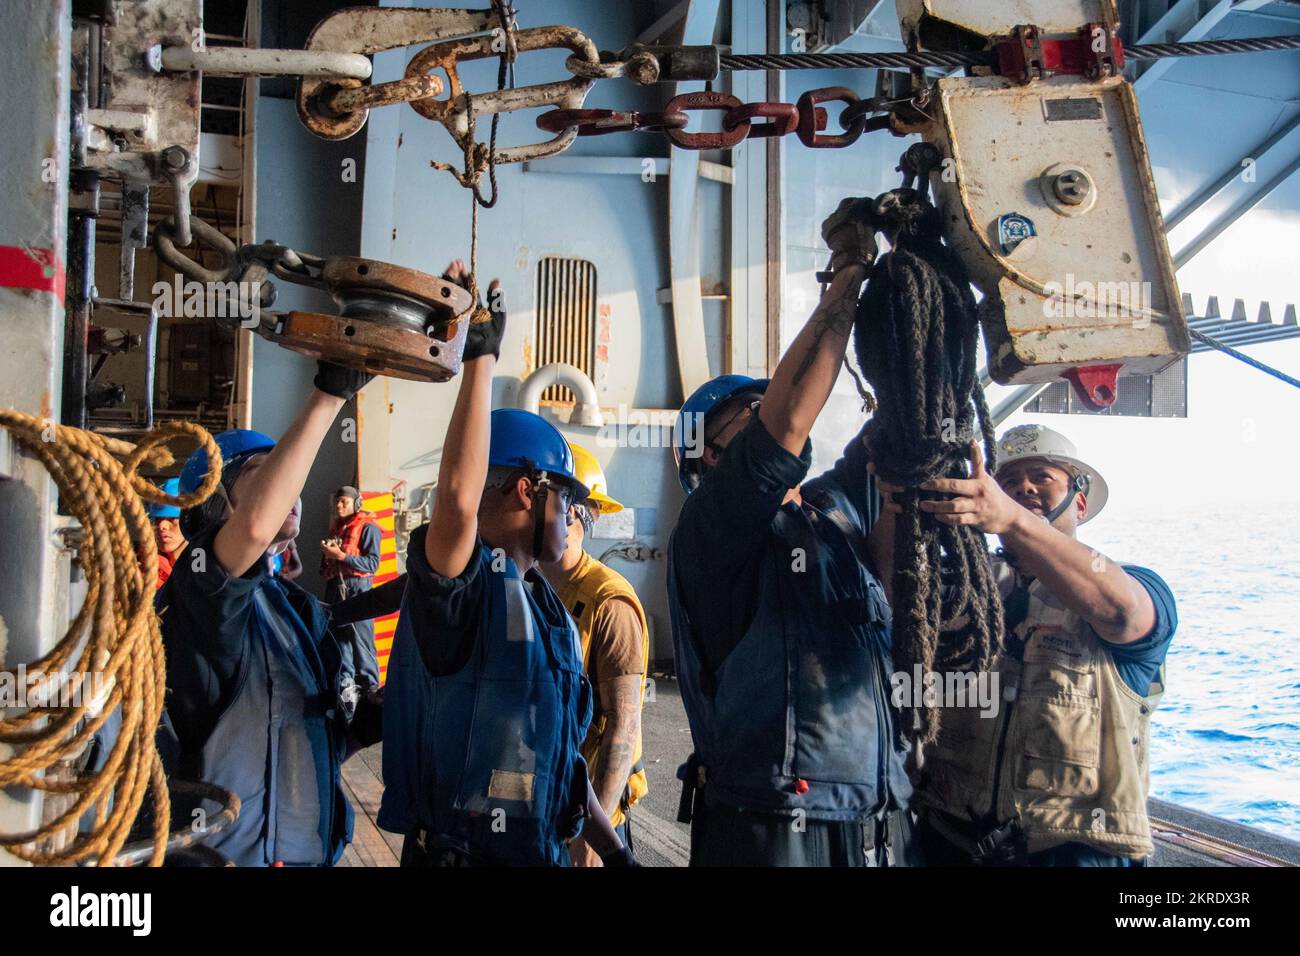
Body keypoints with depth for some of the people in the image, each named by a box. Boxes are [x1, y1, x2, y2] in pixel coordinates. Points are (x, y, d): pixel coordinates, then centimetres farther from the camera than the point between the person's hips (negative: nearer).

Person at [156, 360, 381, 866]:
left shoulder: (301, 607, 11)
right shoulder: (201, 585, -14)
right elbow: (255, 525, -37)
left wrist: (370, 720, -4)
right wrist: (329, 394, -35)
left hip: (315, 847, 8)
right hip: (236, 852, -8)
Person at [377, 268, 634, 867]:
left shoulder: (541, 603, 11)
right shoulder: (462, 586, -15)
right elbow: (458, 498, -38)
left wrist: (613, 849, 16)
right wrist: (480, 356, -33)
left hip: (543, 848, 8)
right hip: (462, 850, -8)